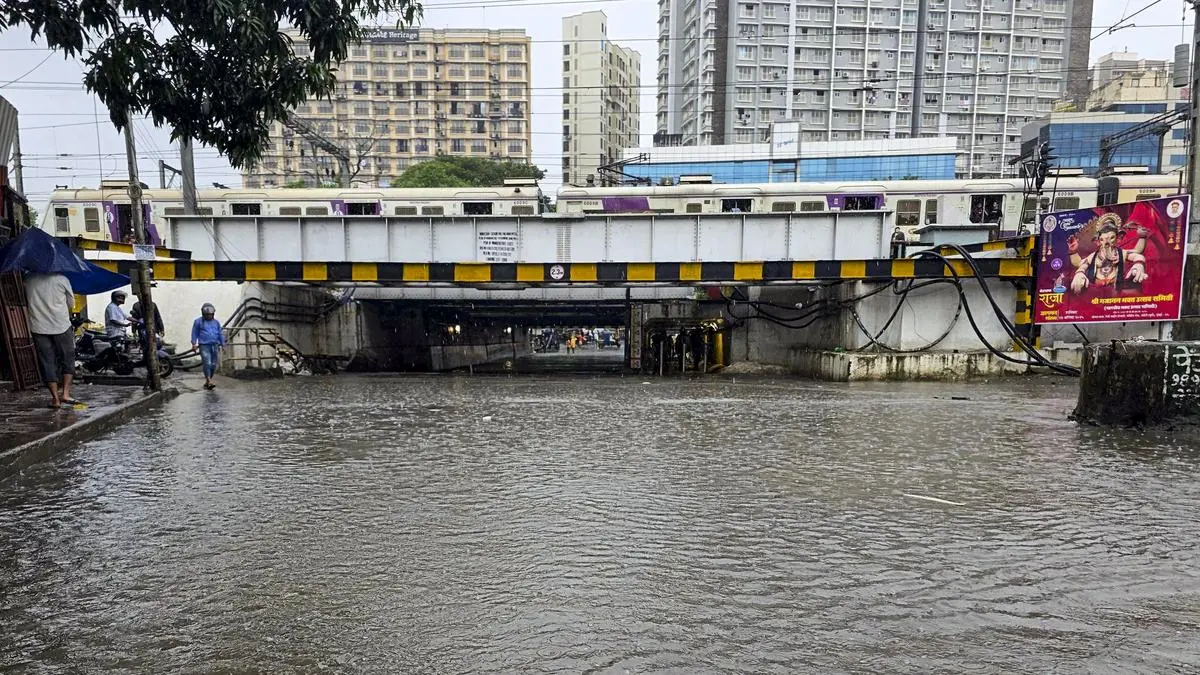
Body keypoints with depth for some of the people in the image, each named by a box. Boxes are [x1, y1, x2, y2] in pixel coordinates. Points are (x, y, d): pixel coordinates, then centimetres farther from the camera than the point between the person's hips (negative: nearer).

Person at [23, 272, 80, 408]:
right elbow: (71, 304, 3)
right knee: (68, 360, 10)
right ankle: (65, 393, -1)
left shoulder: (28, 280, 2)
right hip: (61, 326, -2)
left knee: (47, 363, 6)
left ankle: (55, 398, 4)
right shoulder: (61, 279, -5)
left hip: (38, 328, 2)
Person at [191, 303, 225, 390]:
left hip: (215, 346, 4)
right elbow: (195, 333, 4)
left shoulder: (216, 322, 15)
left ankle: (207, 382, 13)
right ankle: (209, 382, -18)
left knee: (213, 365, 2)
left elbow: (220, 334, 19)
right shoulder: (198, 321, 4)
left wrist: (223, 345, 15)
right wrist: (194, 343, -4)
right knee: (207, 363, -16)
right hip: (204, 346, -4)